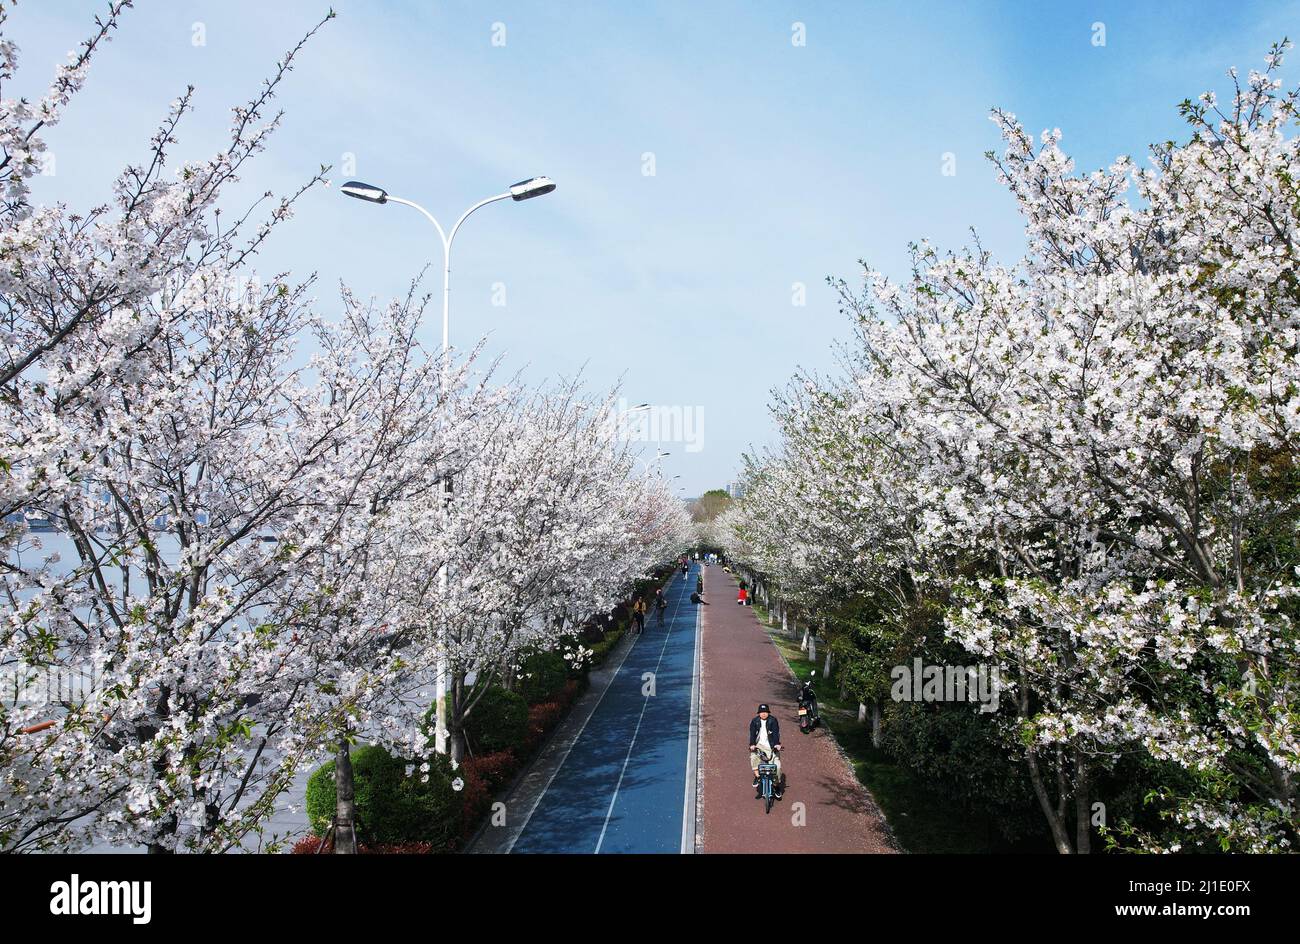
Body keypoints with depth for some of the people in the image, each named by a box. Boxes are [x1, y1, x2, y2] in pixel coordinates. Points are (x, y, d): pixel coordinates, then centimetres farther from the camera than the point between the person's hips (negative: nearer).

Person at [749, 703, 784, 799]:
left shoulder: (773, 721, -3)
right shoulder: (754, 721, 1)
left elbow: (776, 733, -12)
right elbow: (752, 733, -7)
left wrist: (777, 744, -27)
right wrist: (752, 744, -22)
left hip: (771, 746, -1)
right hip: (759, 745, 1)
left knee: (777, 765, -9)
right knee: (753, 757, -29)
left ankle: (777, 784, 10)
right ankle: (757, 776, -13)